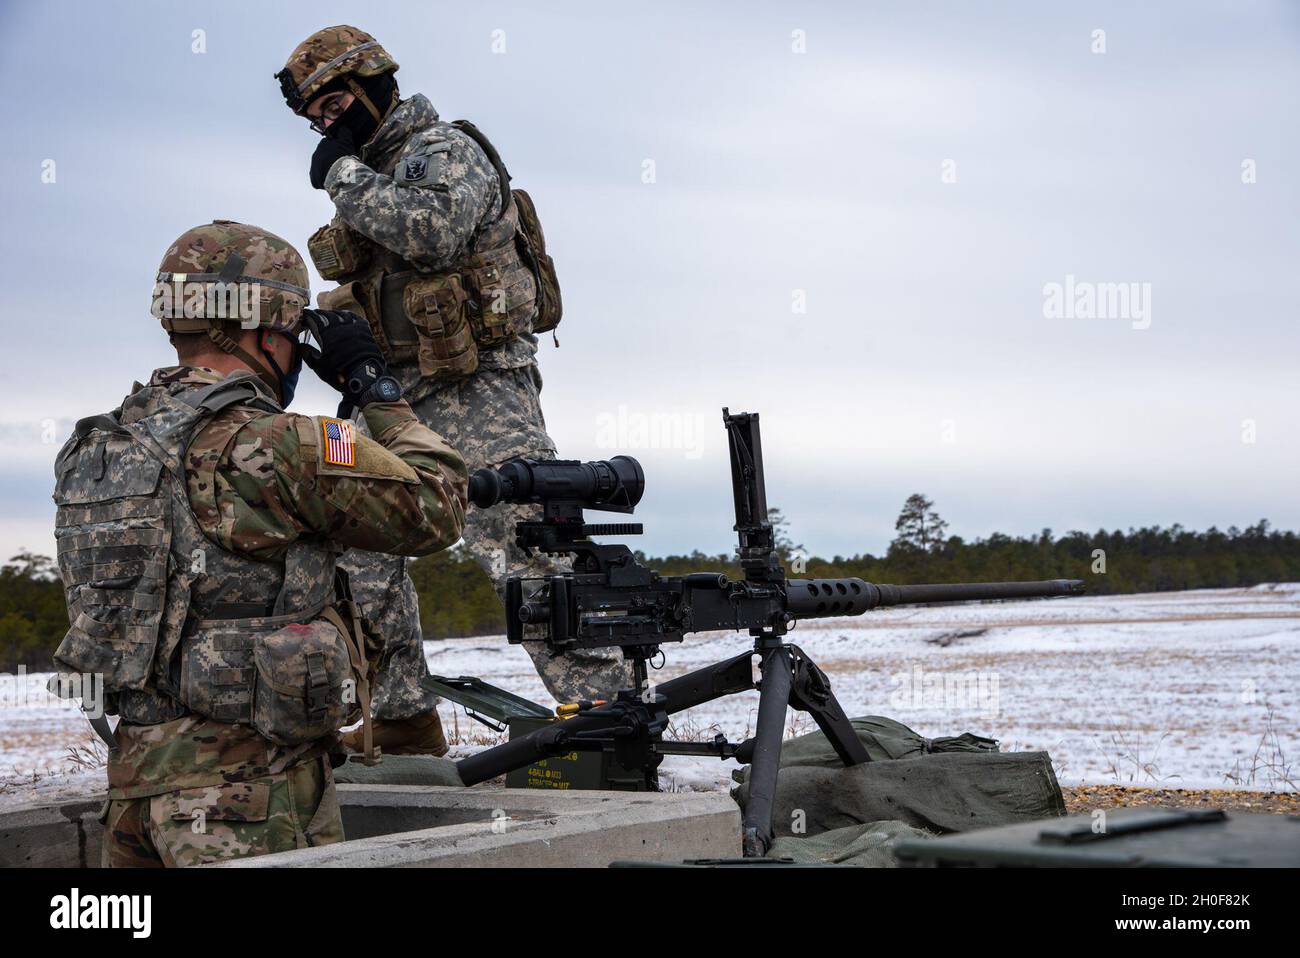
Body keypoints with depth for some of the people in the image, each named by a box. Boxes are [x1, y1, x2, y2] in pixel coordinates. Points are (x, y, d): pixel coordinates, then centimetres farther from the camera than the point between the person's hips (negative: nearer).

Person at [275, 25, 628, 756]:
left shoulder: (444, 149, -5)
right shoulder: (374, 176, 21)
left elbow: (436, 231, -26)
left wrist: (344, 175, -16)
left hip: (480, 393, -10)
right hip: (405, 400, 10)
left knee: (520, 546, -16)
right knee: (364, 546, 10)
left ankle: (604, 707, -15)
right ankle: (403, 719, 18)